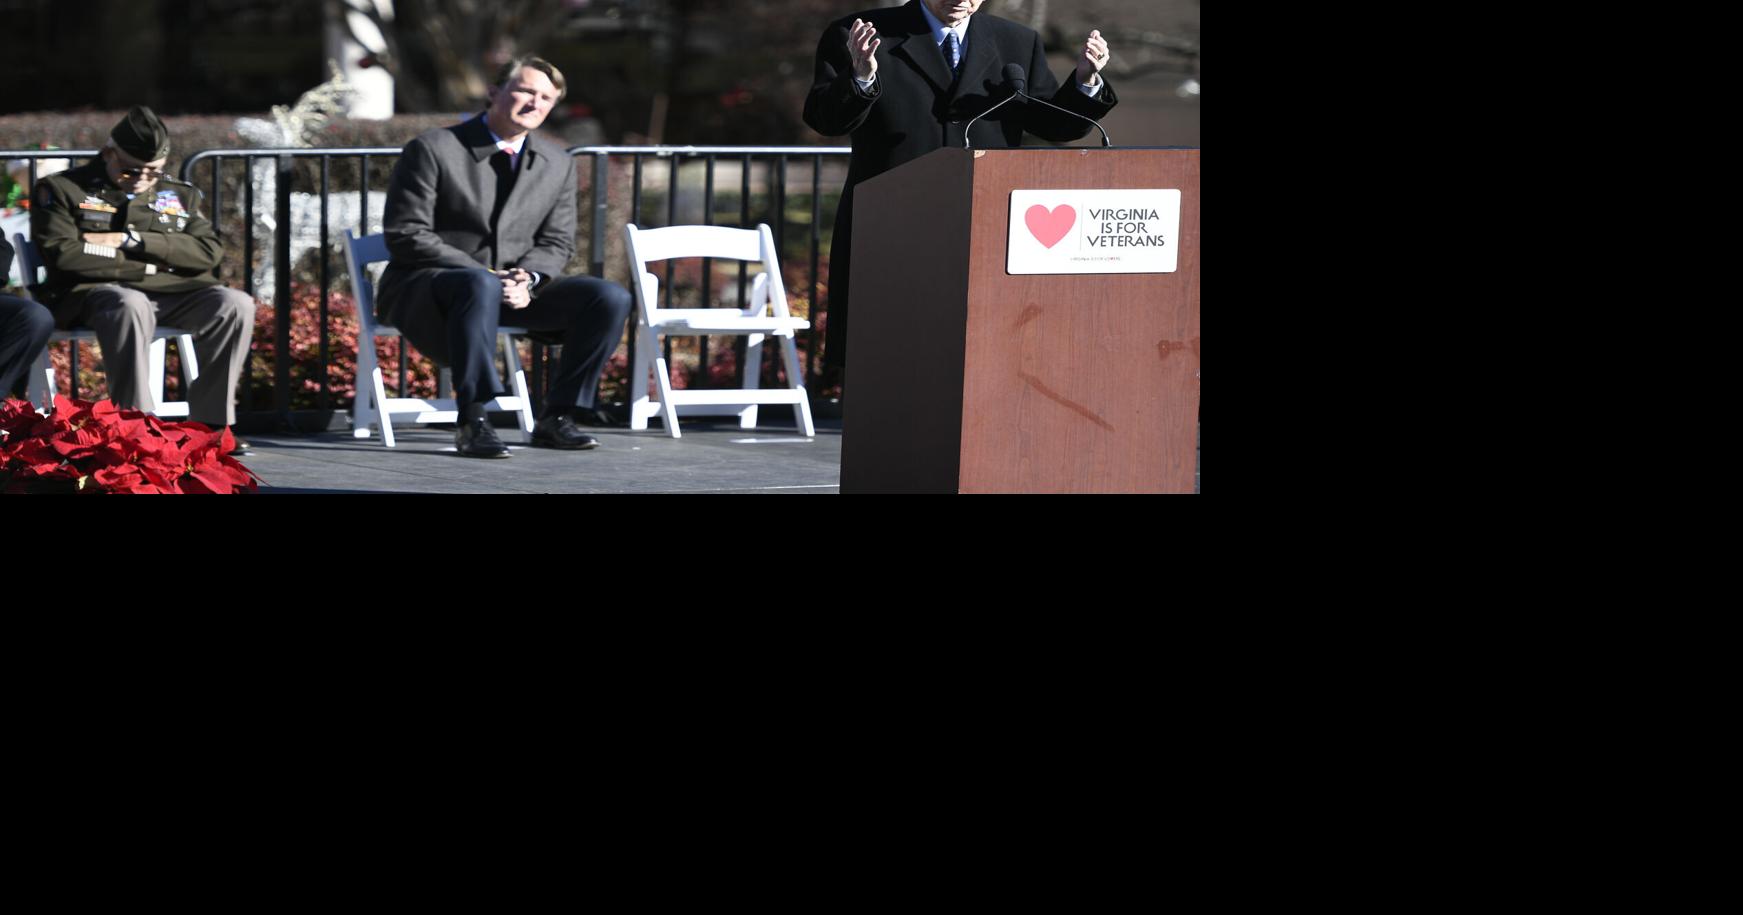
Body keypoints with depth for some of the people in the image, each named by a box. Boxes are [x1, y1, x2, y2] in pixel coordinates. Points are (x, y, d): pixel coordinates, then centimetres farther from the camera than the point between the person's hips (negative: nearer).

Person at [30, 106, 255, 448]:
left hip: (170, 293, 4)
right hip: (94, 291, -4)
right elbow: (62, 254, -8)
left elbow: (209, 252, 5)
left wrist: (131, 240, -6)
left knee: (235, 303, -22)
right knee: (130, 306, -40)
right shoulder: (61, 189, 8)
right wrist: (143, 264, -5)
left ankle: (209, 422, -19)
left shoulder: (179, 195, 21)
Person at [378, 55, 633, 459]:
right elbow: (406, 236, -11)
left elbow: (556, 243, 11)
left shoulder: (558, 163, 10)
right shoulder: (433, 150, -7)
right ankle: (473, 422, -37)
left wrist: (528, 280, -14)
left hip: (516, 289, 6)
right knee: (479, 286, -42)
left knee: (610, 299, -15)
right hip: (424, 289, -5)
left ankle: (555, 420, -10)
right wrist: (486, 275, -20)